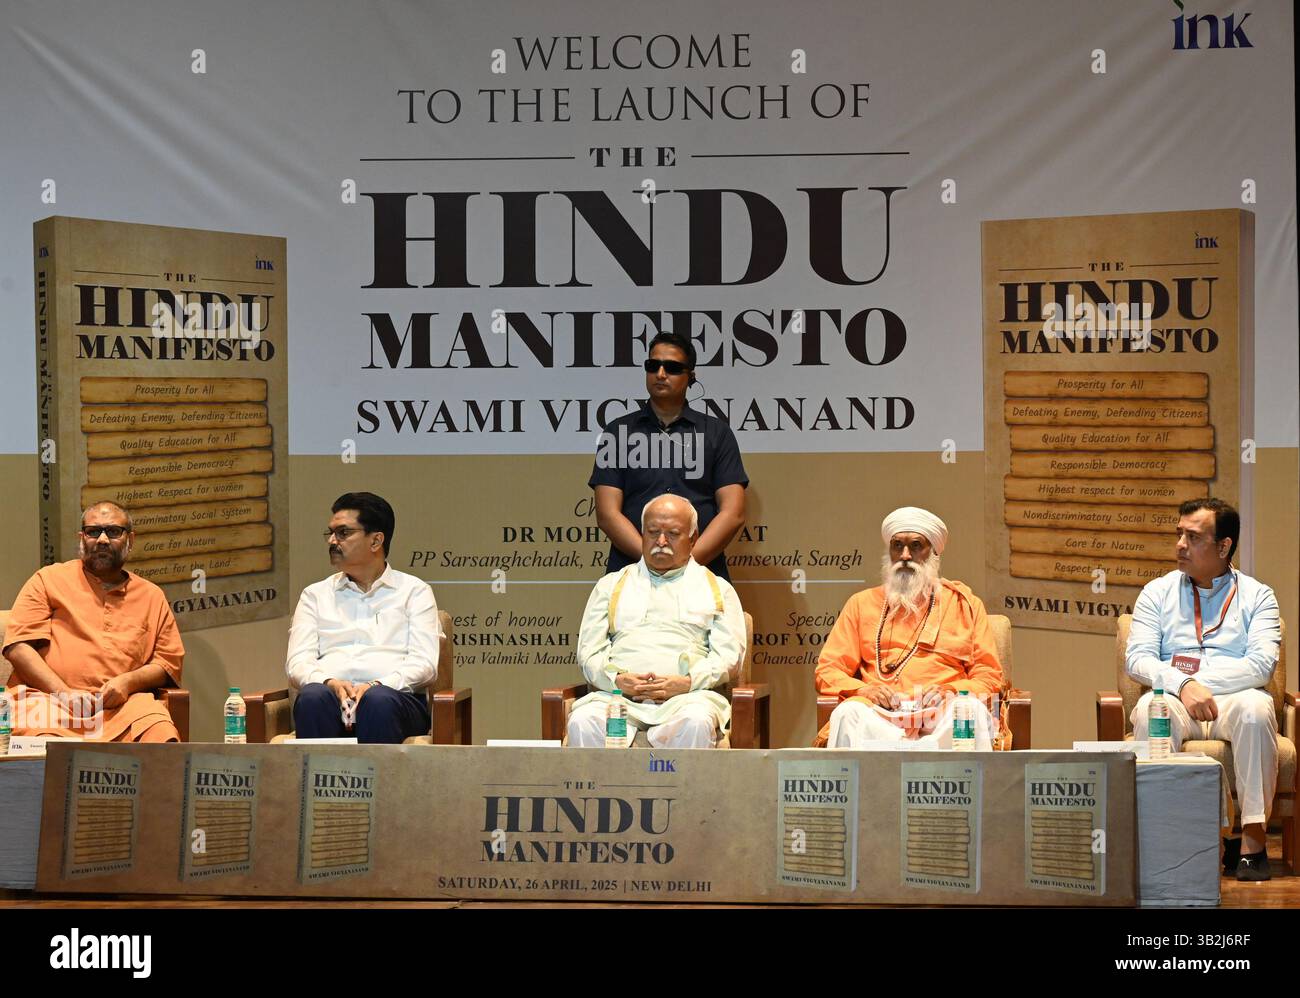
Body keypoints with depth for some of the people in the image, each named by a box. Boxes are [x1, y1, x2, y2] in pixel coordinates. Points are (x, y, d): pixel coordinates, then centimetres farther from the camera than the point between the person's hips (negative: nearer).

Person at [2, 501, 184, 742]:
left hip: (122, 704, 2)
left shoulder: (152, 596, 22)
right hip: (48, 697, -2)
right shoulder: (49, 580, 15)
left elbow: (169, 661, 20)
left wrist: (129, 681, -2)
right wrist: (64, 693, -9)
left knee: (162, 735, -31)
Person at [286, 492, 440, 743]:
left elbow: (424, 663, 3)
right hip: (331, 694, 2)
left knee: (379, 701, -39)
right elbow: (298, 662, 11)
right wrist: (330, 683, -12)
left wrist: (377, 685, -16)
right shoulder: (315, 595, 24)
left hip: (395, 694, -2)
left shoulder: (414, 591, 16)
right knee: (312, 697, -35)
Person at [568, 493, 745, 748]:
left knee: (696, 723, -38)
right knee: (583, 722, -33)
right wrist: (617, 680, -7)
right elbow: (589, 652, 15)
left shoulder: (717, 589, 22)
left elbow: (729, 656, 9)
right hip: (618, 695, 1)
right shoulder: (612, 585, 26)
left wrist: (686, 683, -10)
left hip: (687, 696, -1)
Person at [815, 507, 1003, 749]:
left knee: (972, 711, -35)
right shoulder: (862, 604, 22)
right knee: (849, 714, -36)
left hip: (941, 713, 0)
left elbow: (989, 676, 14)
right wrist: (863, 690, -5)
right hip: (879, 714, 0)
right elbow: (827, 672, 17)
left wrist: (949, 692, -8)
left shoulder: (965, 604, 19)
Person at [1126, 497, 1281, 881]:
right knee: (1151, 709, -35)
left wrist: (1202, 680, -14)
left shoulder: (1257, 596, 10)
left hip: (1232, 701, -1)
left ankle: (1252, 839, -33)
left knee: (1255, 707, -36)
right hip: (1175, 699, 1)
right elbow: (1137, 658, 1)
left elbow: (1262, 665, -5)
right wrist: (1183, 685, -17)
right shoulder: (1157, 592, 15)